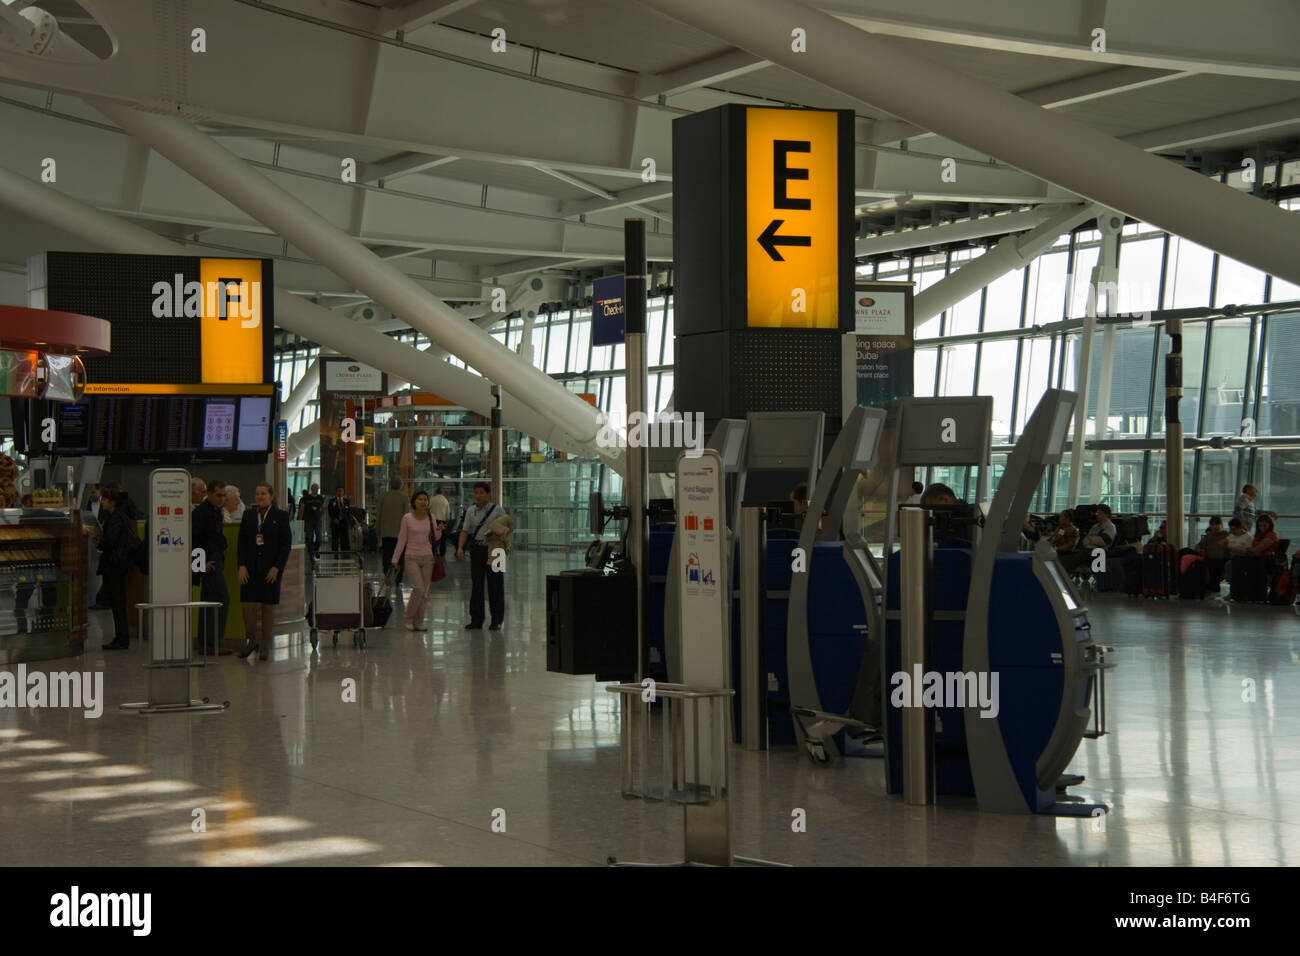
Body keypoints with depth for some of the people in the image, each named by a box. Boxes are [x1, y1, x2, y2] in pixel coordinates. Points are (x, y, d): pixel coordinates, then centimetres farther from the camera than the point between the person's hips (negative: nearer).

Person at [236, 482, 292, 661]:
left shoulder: (281, 516, 1)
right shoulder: (248, 515, 9)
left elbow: (286, 544, -1)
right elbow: (241, 542, 7)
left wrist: (277, 567, -9)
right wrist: (242, 565, -4)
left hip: (271, 567, -2)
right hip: (250, 567, 2)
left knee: (268, 607, 1)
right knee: (248, 604, -5)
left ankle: (265, 646, 9)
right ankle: (251, 639, 14)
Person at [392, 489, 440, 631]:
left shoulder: (430, 517, 3)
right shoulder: (407, 518, -4)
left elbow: (436, 538, 12)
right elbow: (401, 540, 0)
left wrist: (439, 531, -9)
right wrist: (395, 558, -2)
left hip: (427, 557, 3)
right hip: (412, 557, -3)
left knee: (424, 591, 4)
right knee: (418, 588, -16)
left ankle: (419, 622, 15)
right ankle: (408, 618, 3)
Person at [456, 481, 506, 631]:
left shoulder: (498, 510, -2)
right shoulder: (471, 512, 10)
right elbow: (465, 531, 5)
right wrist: (460, 547, -10)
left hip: (493, 550, -3)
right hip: (476, 550, 4)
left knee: (495, 586, 1)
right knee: (476, 585, 6)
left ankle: (496, 621, 8)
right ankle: (476, 620, 11)